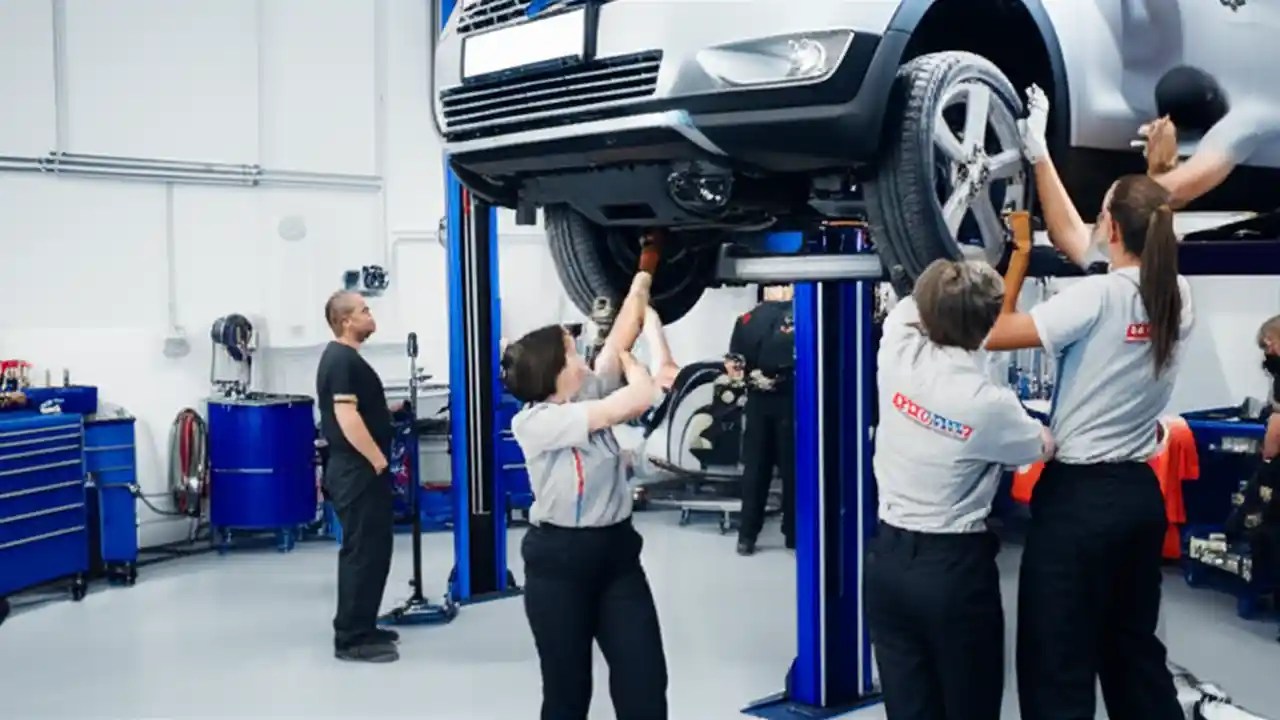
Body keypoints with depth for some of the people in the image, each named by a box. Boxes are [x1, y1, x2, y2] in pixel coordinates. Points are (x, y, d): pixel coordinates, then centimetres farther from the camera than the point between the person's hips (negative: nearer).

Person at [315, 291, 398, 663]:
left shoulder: (342, 357, 16)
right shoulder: (342, 360, -17)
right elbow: (347, 417, -25)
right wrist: (379, 461, -20)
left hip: (358, 469, 11)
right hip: (358, 471, -11)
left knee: (371, 549, 15)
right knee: (362, 551, -6)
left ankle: (361, 627, 23)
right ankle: (351, 638, -1)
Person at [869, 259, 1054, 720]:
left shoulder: (897, 354, -9)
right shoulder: (990, 404, -17)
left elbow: (911, 303, 15)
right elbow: (1044, 448, 5)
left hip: (888, 559, 4)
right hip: (956, 568, -4)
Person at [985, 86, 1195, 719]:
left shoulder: (1098, 297, -16)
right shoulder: (1179, 298, 5)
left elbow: (993, 335, -19)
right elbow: (1070, 237, 15)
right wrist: (1038, 152, 16)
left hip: (1080, 494, -7)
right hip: (1141, 493, 8)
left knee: (1057, 668, -1)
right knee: (1135, 652, 20)